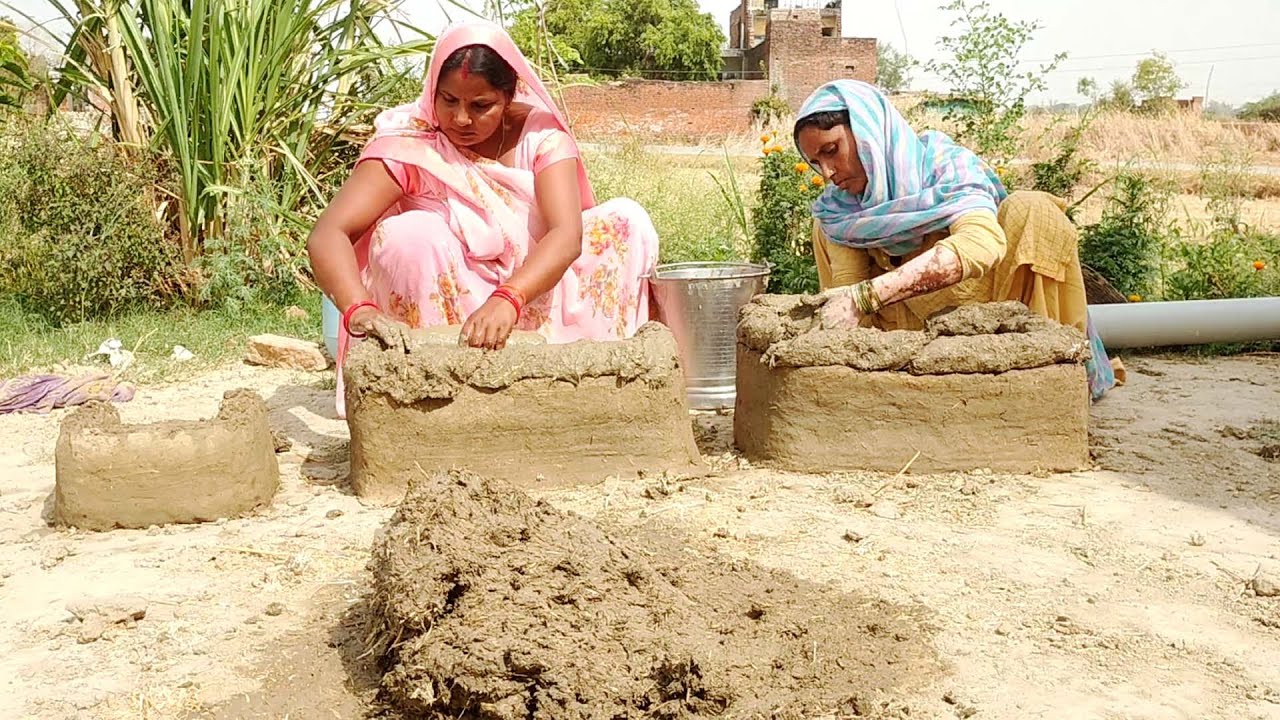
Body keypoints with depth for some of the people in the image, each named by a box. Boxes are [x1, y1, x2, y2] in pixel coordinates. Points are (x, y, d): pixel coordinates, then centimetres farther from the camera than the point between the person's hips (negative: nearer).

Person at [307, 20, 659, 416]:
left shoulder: (541, 134, -11)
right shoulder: (409, 143, -15)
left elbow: (567, 233, -26)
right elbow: (327, 235, -25)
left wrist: (507, 299, -46)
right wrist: (359, 309, -46)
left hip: (535, 300, 2)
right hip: (441, 313, -2)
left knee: (626, 220, -16)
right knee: (407, 235, -32)